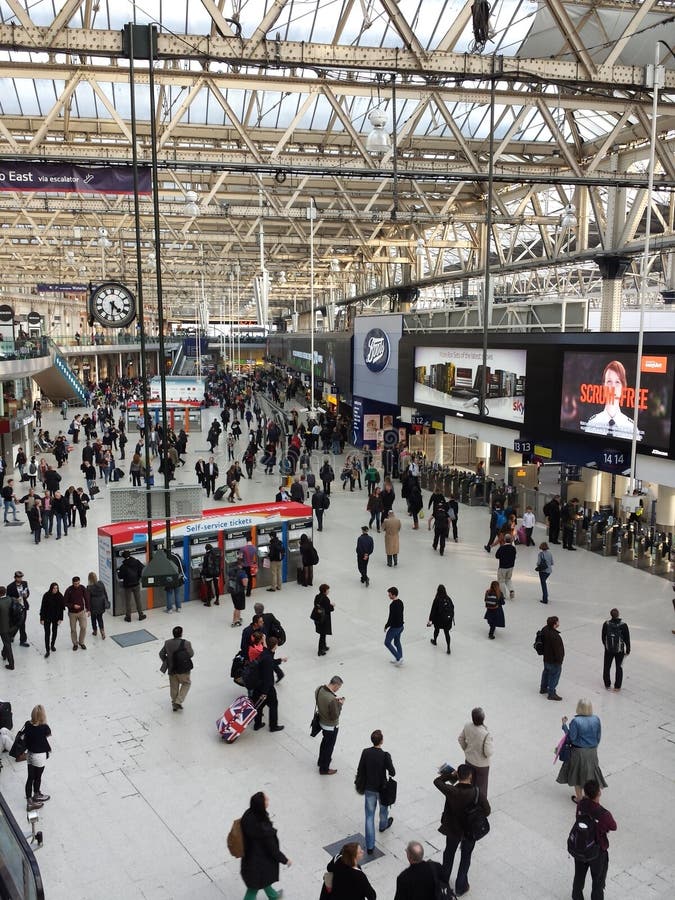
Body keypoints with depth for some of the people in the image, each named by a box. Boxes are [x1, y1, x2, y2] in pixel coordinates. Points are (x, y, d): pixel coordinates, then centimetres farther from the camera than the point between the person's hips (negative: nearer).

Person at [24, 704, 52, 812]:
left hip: (30, 754, 5)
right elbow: (49, 734, -7)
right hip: (40, 755, -5)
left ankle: (29, 801, 26)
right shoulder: (44, 727, -28)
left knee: (30, 777, 15)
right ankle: (36, 795, 39)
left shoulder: (28, 725, -12)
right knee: (37, 777, 18)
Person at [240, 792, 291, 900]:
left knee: (265, 878, 33)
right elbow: (272, 849, -24)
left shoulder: (248, 815, -21)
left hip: (249, 855, 7)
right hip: (259, 862, -7)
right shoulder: (264, 829, -40)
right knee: (254, 887, 19)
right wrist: (285, 860, -5)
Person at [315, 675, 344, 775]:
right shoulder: (332, 700, -38)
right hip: (331, 726, -8)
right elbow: (335, 716, -27)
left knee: (325, 741, 31)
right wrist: (340, 704, -16)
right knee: (329, 746, 16)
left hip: (322, 721, 8)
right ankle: (324, 769, 35)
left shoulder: (319, 689, -14)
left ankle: (321, 761, 53)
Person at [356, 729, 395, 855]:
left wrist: (359, 783, 11)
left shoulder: (365, 752, -15)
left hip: (369, 788, 2)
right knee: (383, 808, 30)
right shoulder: (385, 755, -25)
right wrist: (390, 773, 6)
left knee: (369, 816, 10)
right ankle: (383, 825, 59)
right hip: (382, 788, -2)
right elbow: (392, 773, -18)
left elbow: (360, 770, -6)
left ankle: (370, 846, 11)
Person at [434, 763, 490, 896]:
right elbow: (486, 811, -16)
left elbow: (437, 781, -9)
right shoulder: (477, 793, -28)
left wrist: (451, 775, -2)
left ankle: (444, 881, 44)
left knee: (449, 854, 26)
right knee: (465, 858, 23)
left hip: (453, 830, 1)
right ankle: (460, 886, 34)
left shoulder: (451, 791, -26)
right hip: (470, 831, -1)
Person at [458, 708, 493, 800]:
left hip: (469, 760, 5)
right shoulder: (486, 734, -35)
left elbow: (460, 738, -3)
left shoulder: (467, 726, -19)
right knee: (481, 787, 19)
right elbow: (488, 753, -27)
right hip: (481, 764, -5)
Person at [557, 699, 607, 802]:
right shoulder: (596, 719, -11)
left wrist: (564, 724, -11)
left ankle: (578, 798, 29)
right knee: (590, 774, 21)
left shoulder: (576, 721, -25)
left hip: (578, 752, -3)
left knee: (577, 774, 16)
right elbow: (598, 737, 0)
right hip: (592, 752, 4)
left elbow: (571, 738, -18)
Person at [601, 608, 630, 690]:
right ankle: (617, 686, 19)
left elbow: (603, 637, -1)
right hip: (620, 650, -1)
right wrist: (627, 650, 3)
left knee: (606, 667, 17)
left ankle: (607, 685, 26)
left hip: (608, 650, 1)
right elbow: (627, 639, -9)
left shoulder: (606, 624, -13)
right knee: (619, 668, 15)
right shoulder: (623, 625, -17)